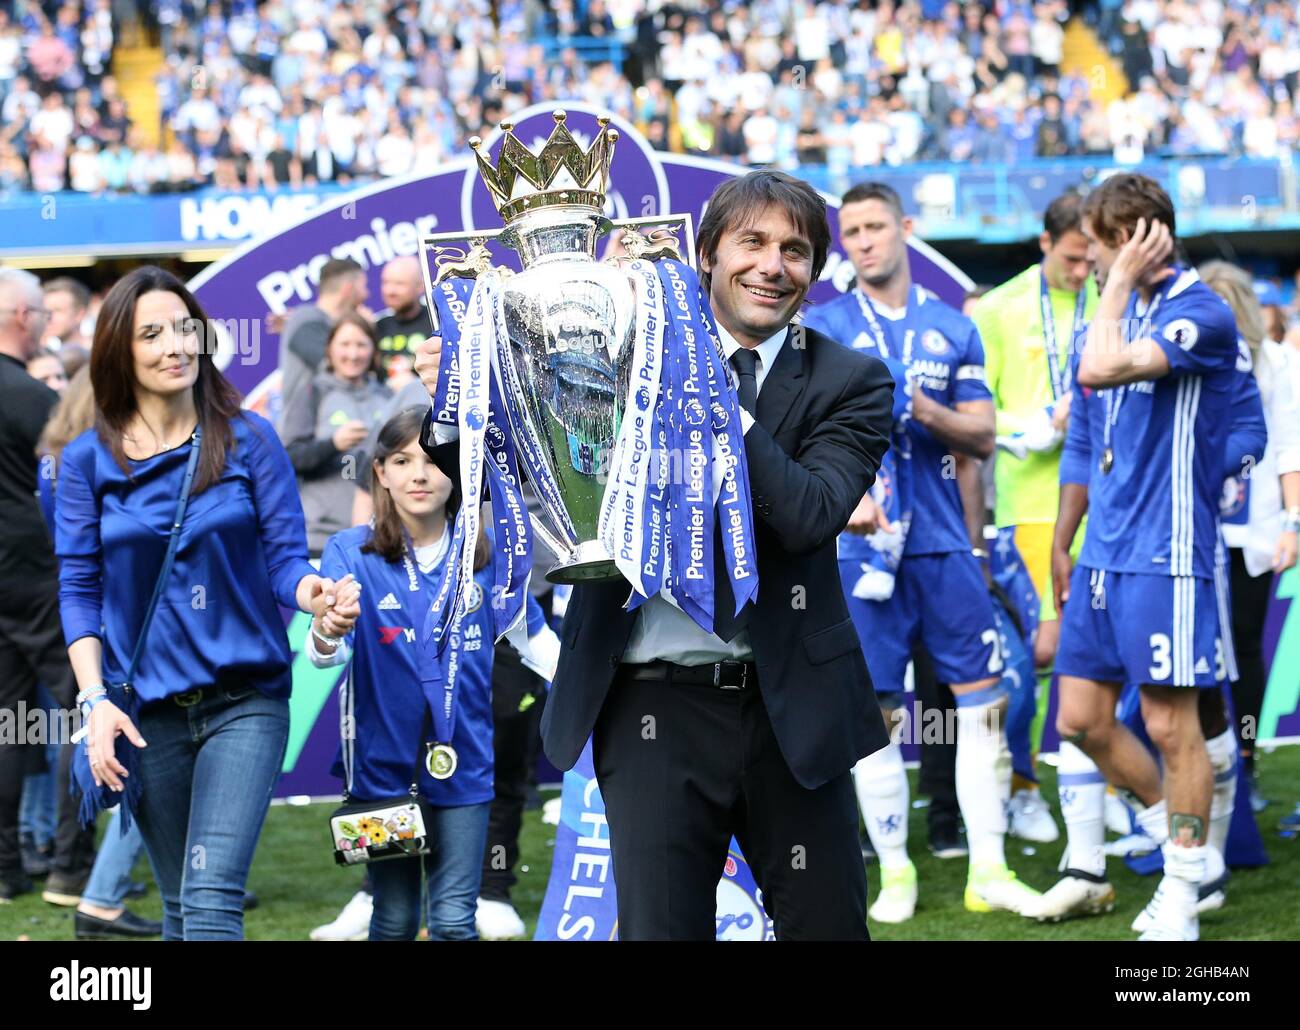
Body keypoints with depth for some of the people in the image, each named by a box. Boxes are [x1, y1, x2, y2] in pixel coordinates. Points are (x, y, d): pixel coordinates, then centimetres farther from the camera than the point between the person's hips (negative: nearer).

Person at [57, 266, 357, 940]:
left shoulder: (249, 440, 0)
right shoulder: (88, 461, 3)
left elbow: (286, 558, -1)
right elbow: (79, 591, 3)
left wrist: (312, 594, -25)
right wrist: (94, 700, -8)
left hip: (245, 700, -2)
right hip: (147, 711, 2)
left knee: (212, 896, -16)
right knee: (179, 905, 11)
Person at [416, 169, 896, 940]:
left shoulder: (850, 382, 2)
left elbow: (809, 515, -15)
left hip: (792, 703, 0)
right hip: (657, 704, 0)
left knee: (827, 925, 8)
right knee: (659, 927, 2)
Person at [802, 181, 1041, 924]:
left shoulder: (953, 328, 11)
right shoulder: (823, 327, 4)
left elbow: (984, 438, 9)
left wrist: (930, 414, -12)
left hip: (945, 541, 2)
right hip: (863, 542, -2)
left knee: (983, 697, 0)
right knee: (875, 711, 0)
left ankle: (989, 870, 7)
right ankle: (895, 871, 11)